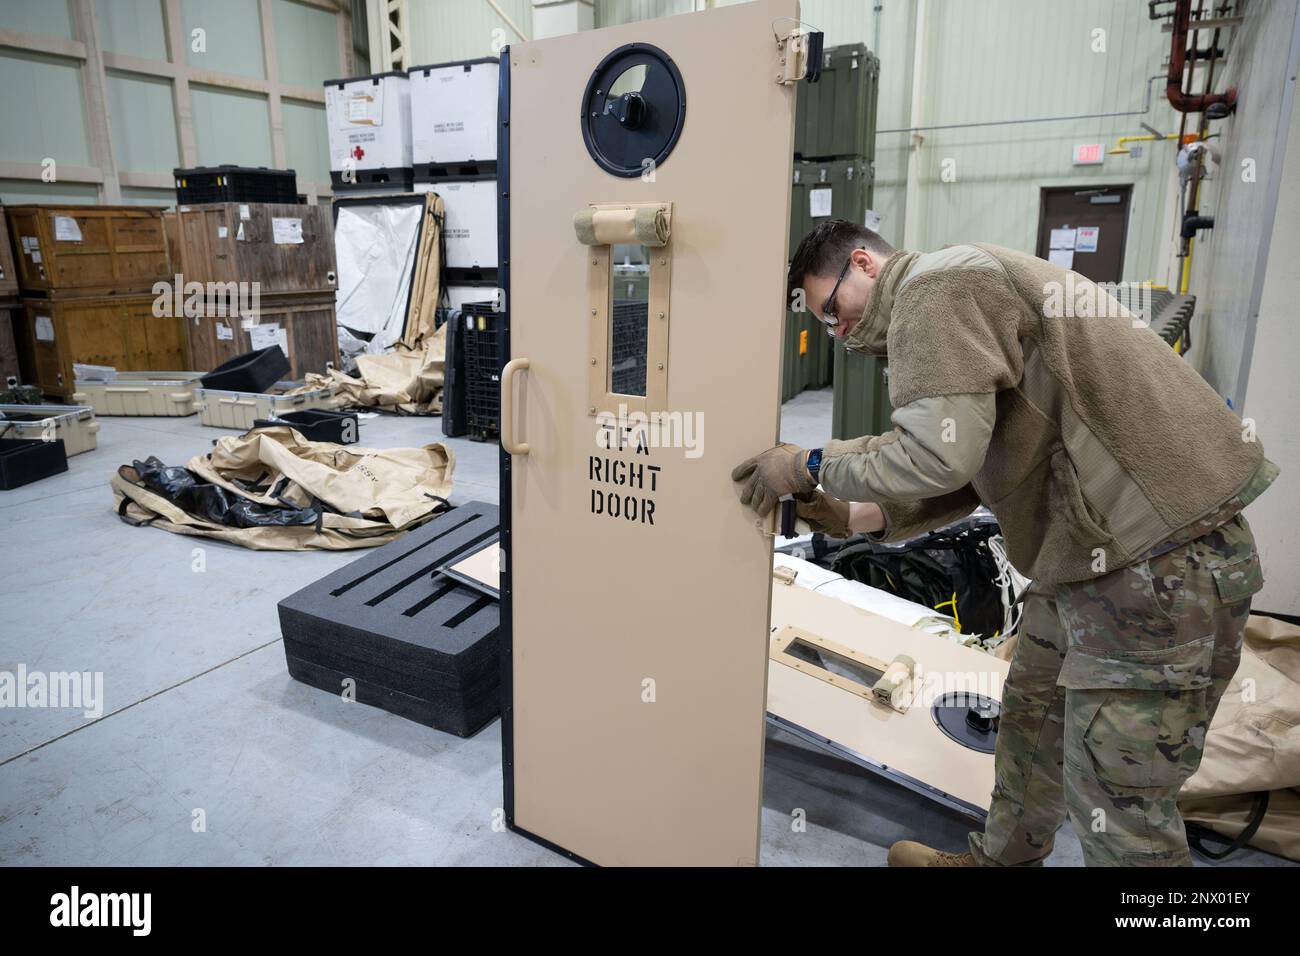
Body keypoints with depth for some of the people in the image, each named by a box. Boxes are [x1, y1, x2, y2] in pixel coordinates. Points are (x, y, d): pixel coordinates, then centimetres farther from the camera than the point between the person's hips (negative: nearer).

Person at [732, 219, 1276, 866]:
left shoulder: (936, 283, -13)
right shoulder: (951, 296, 18)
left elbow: (938, 454, -26)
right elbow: (963, 481, 17)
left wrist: (808, 467, -12)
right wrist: (856, 516, 8)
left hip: (1160, 563, -11)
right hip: (1093, 553, 11)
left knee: (1118, 805, 1)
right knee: (1031, 718, 24)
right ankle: (1000, 858, 45)